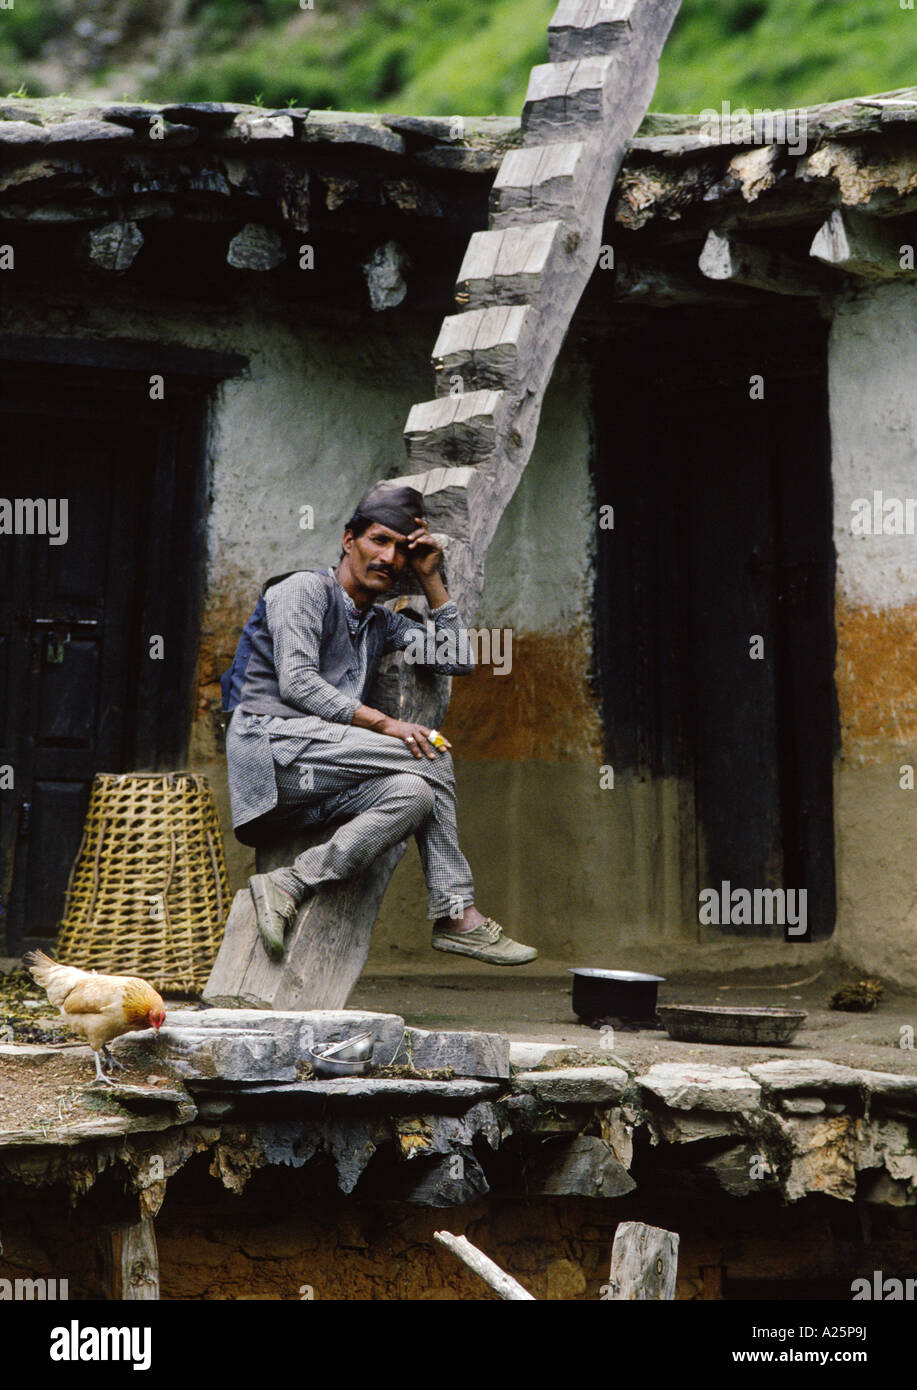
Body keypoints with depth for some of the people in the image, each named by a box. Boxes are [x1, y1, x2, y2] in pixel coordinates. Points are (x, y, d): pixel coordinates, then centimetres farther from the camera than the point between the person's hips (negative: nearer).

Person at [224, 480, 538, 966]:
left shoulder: (381, 623, 26)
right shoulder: (305, 589, 2)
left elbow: (458, 660, 16)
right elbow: (296, 683, -13)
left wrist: (430, 578, 14)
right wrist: (384, 724, -21)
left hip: (313, 779, 7)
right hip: (273, 742, -7)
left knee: (415, 794, -25)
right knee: (428, 755, -20)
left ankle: (290, 882, -24)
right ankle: (455, 913, -17)